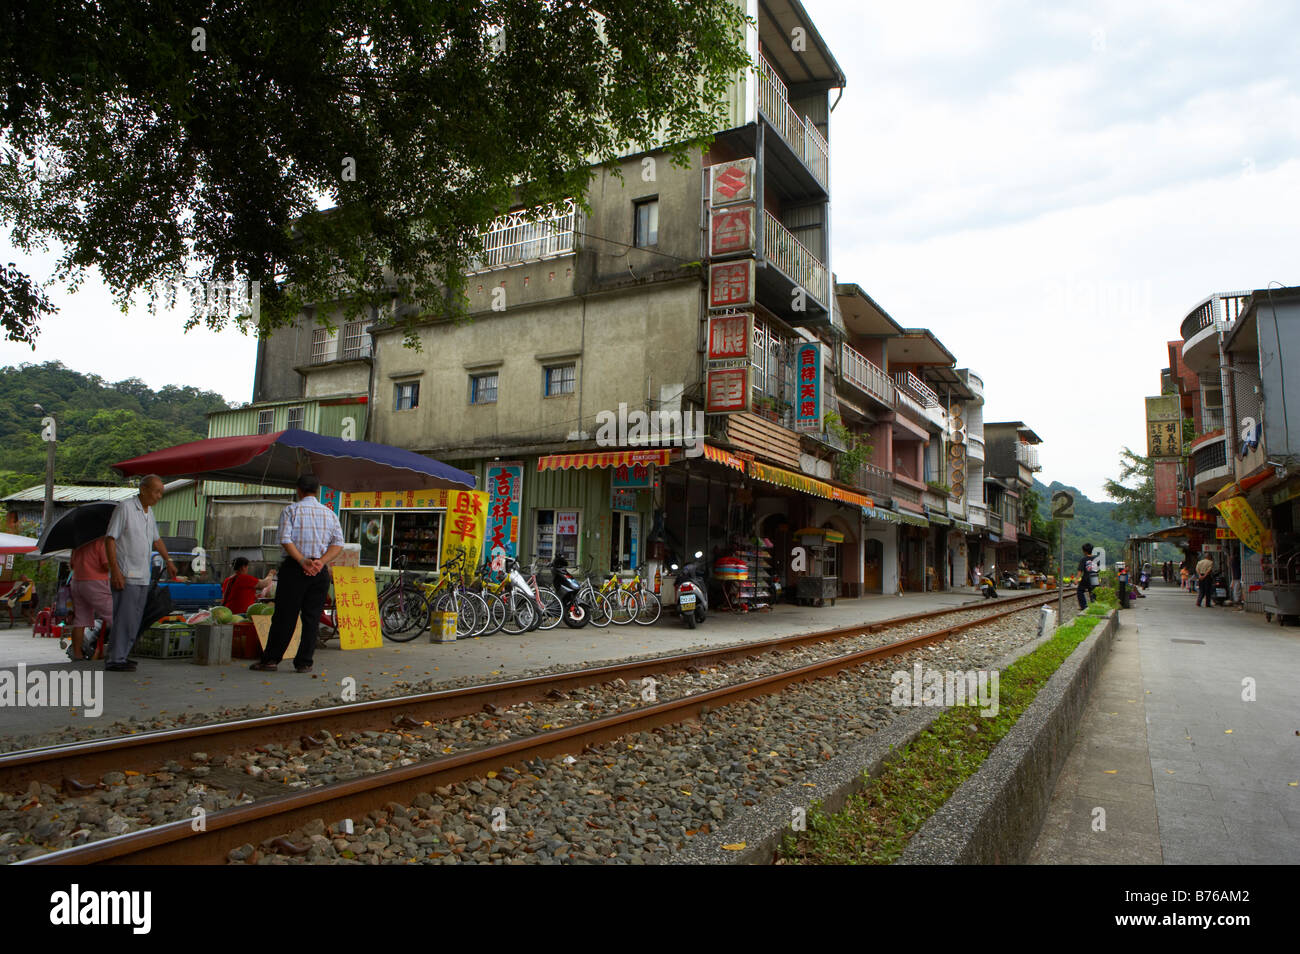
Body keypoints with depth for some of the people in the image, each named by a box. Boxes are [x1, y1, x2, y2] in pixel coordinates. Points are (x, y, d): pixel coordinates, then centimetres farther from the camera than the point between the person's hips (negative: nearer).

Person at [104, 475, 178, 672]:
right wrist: (115, 570, -20)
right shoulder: (124, 508, -10)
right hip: (126, 575, -8)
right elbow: (109, 539, -14)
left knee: (135, 621, 9)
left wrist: (168, 561, 30)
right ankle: (115, 660, -3)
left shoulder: (149, 512, 15)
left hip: (143, 576, 8)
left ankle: (120, 656, 17)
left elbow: (156, 539, 29)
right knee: (124, 618, -8)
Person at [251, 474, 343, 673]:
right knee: (312, 618, 5)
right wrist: (320, 561, -10)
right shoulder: (329, 513, 11)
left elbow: (285, 539, -12)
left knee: (284, 616, 3)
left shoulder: (291, 510, 1)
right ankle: (304, 663, 5)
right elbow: (338, 543, -1)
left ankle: (270, 660, 9)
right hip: (320, 572, 2)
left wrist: (302, 561, -16)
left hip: (294, 568, -2)